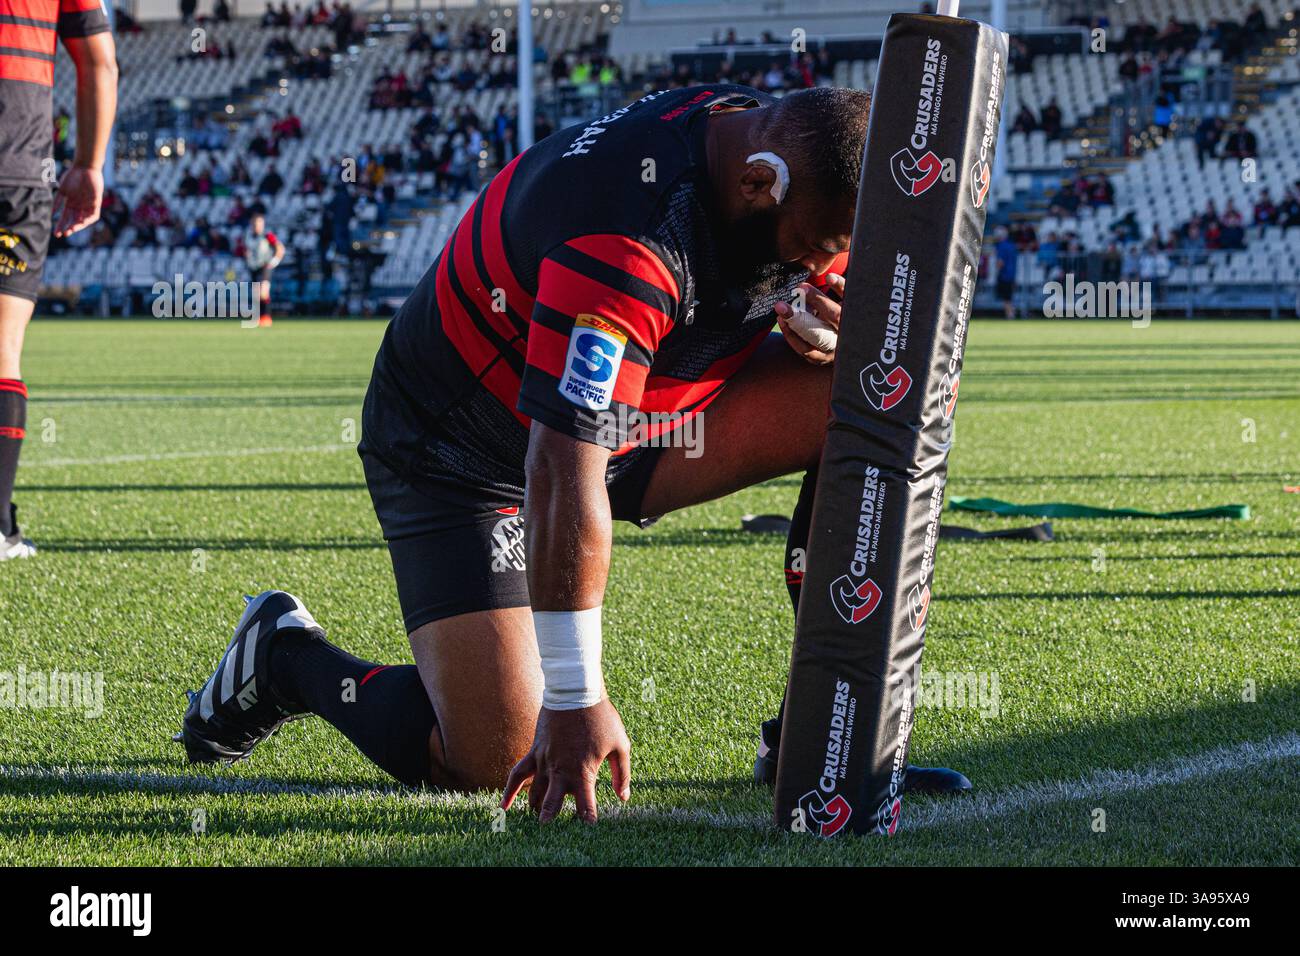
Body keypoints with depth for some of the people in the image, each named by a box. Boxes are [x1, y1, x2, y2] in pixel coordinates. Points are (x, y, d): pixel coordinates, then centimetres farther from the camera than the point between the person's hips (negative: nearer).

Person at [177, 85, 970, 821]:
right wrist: (575, 699, -36)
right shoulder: (627, 235, -37)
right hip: (462, 450, -8)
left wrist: (837, 331, -23)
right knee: (493, 762, -18)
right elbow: (563, 473, -38)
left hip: (637, 426, 8)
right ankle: (284, 657, 12)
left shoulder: (796, 176, -12)